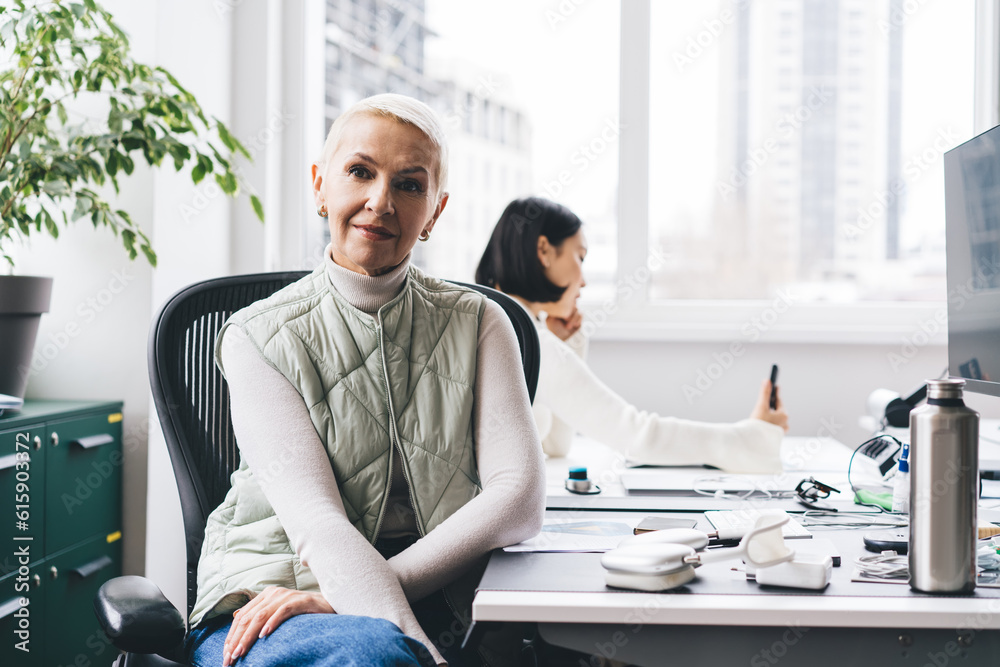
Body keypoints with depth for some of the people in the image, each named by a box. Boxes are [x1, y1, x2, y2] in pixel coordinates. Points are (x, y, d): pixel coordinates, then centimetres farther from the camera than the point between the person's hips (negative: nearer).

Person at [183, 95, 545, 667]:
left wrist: (340, 597, -18)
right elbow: (315, 521, -12)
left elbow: (520, 498, -7)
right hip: (261, 602, -1)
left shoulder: (478, 325, 7)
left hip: (425, 613, 2)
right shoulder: (259, 338, 1)